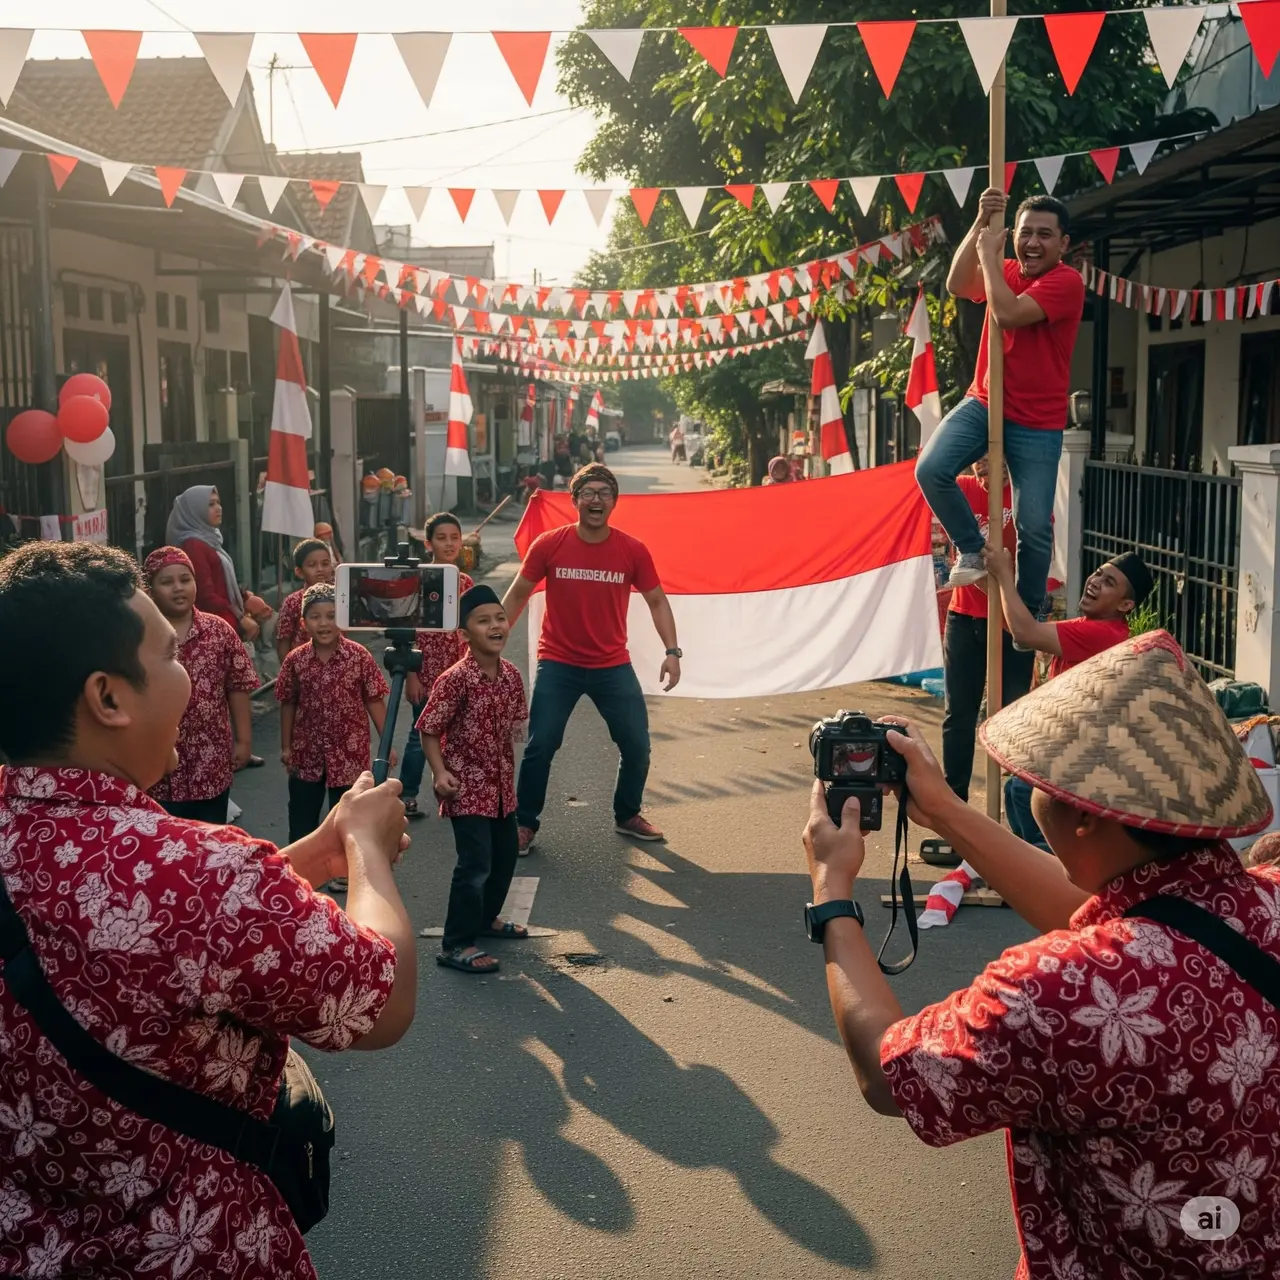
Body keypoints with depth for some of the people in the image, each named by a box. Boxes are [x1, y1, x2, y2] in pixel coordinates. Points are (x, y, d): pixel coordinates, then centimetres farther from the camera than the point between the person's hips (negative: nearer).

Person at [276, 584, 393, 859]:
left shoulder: (359, 656, -11)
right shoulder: (295, 660, -5)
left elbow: (374, 701, -7)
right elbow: (288, 704, 5)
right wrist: (286, 747, 8)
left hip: (349, 752, -2)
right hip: (306, 753, 2)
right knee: (301, 820, 13)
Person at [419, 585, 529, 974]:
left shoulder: (511, 675, 0)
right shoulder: (455, 679, -21)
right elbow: (429, 730, -16)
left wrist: (510, 771, 14)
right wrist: (440, 773, -24)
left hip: (501, 785, 8)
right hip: (468, 786, -8)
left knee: (506, 853, 20)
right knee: (475, 863, -9)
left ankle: (486, 918, 42)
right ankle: (455, 945, 1)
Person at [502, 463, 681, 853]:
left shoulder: (633, 550, -5)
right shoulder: (549, 544, -8)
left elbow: (657, 601, 4)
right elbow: (517, 596, 2)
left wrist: (672, 650, -7)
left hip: (613, 666, 2)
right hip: (558, 664, -1)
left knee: (637, 745, 4)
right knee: (540, 745, -4)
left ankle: (627, 816, 28)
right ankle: (525, 824, 15)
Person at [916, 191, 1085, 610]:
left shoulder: (1066, 282, -11)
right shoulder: (1005, 271, 9)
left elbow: (1008, 314, -26)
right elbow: (956, 285, -11)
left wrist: (989, 254, -15)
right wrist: (980, 225, -18)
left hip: (1037, 424, -4)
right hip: (983, 403, 5)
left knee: (1035, 527, -4)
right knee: (930, 469, -20)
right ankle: (972, 549, 3)